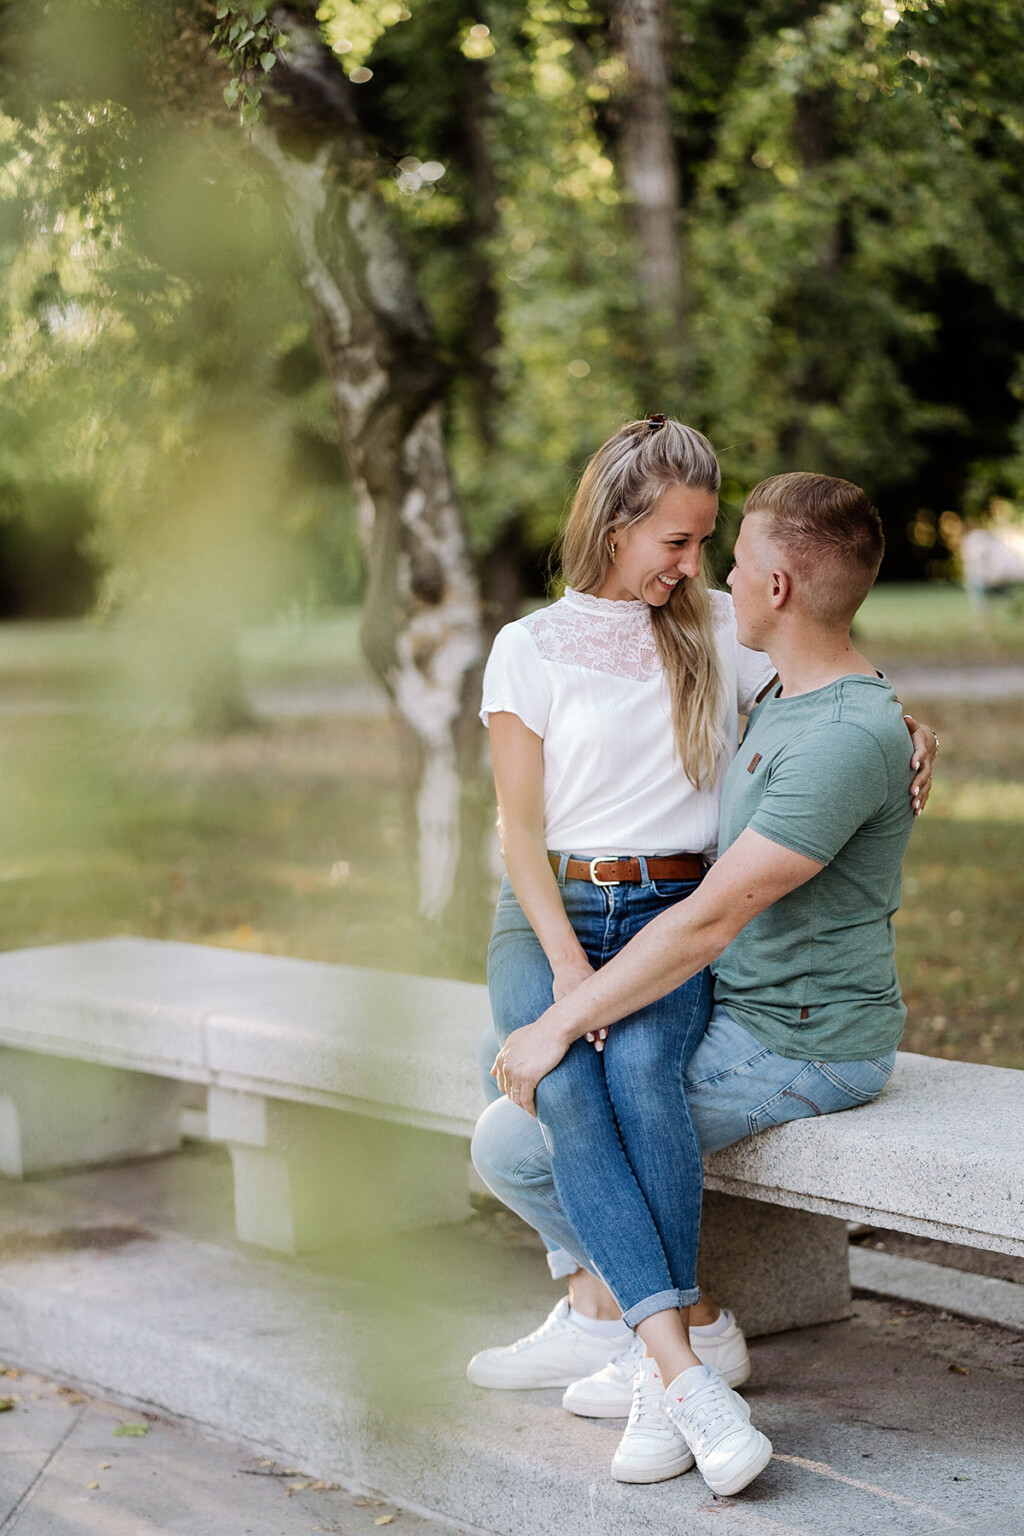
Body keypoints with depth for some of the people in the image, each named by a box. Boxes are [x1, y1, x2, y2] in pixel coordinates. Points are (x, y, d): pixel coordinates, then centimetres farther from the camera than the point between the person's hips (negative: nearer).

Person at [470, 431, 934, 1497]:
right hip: (547, 912, -1)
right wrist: (564, 961, -15)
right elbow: (520, 826, 0)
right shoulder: (531, 648, 6)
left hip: (675, 916, 1)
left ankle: (624, 1323, -27)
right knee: (565, 1085, -32)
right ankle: (686, 1358, -37)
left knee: (640, 1068, -34)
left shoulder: (719, 629, 13)